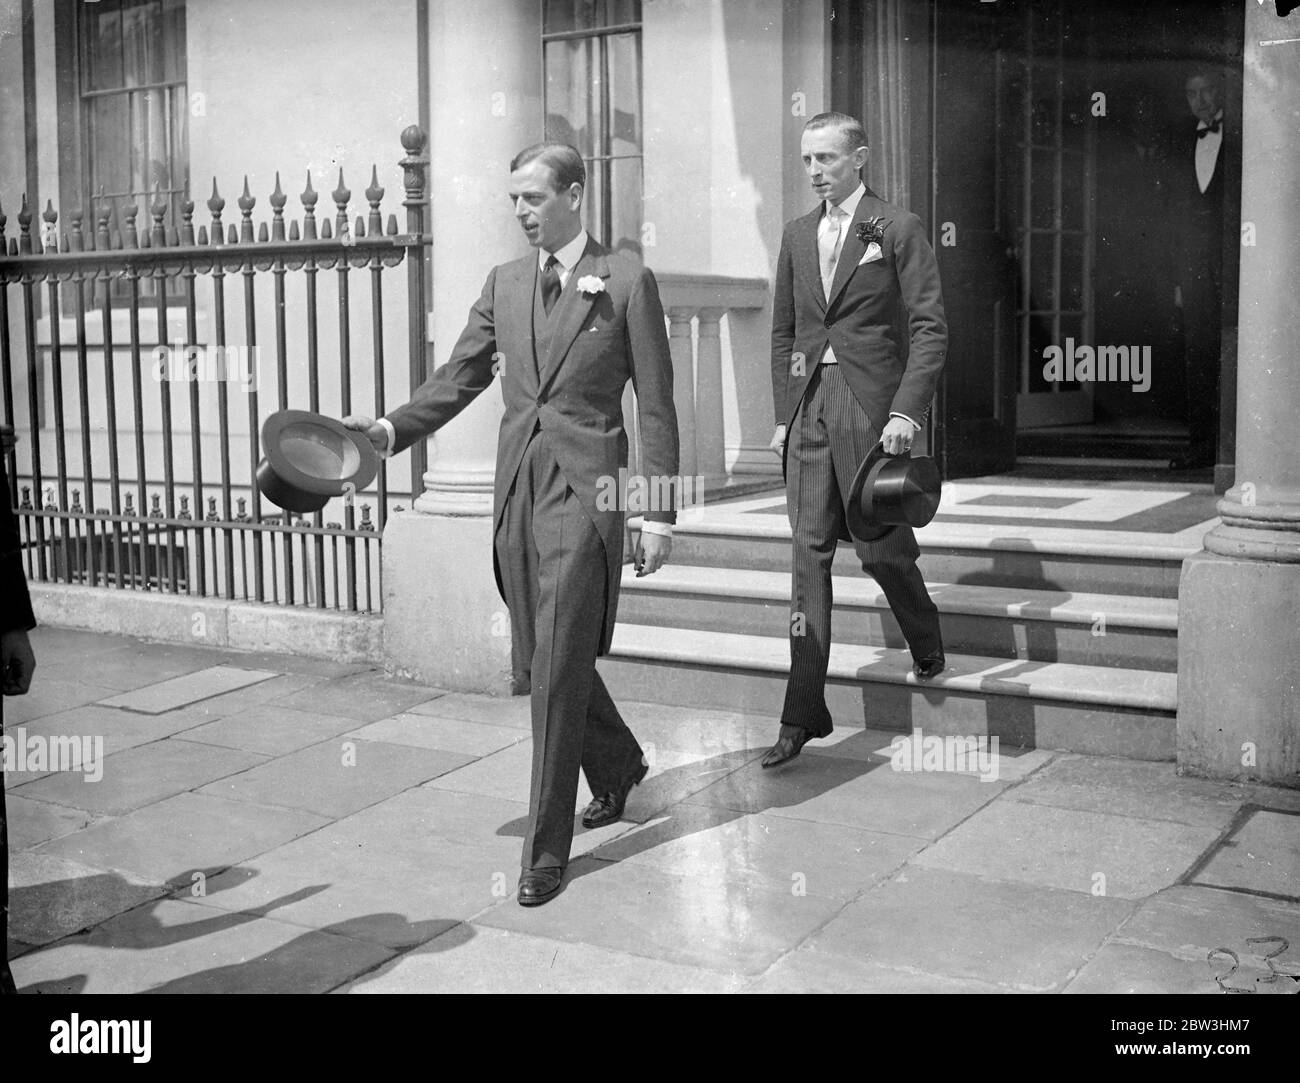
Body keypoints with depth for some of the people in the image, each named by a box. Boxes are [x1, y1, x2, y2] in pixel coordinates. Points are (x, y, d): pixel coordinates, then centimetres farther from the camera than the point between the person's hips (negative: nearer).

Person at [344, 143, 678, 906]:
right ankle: (618, 764, 40)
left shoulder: (627, 282, -2)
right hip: (519, 485, 6)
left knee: (558, 667, -8)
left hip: (585, 489, -6)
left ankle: (547, 848, 3)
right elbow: (460, 378, 10)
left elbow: (657, 406, -2)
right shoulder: (505, 284, 13)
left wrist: (659, 513, -6)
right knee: (541, 661, 13)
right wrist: (391, 430, -7)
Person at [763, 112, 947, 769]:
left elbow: (930, 326, -6)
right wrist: (783, 414, 10)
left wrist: (908, 412, -15)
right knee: (810, 552, 1)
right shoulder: (797, 236, 14)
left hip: (871, 403, -4)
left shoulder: (897, 229, -2)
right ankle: (803, 713, 3)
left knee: (881, 546, 1)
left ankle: (927, 646, 34)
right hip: (809, 402, 5)